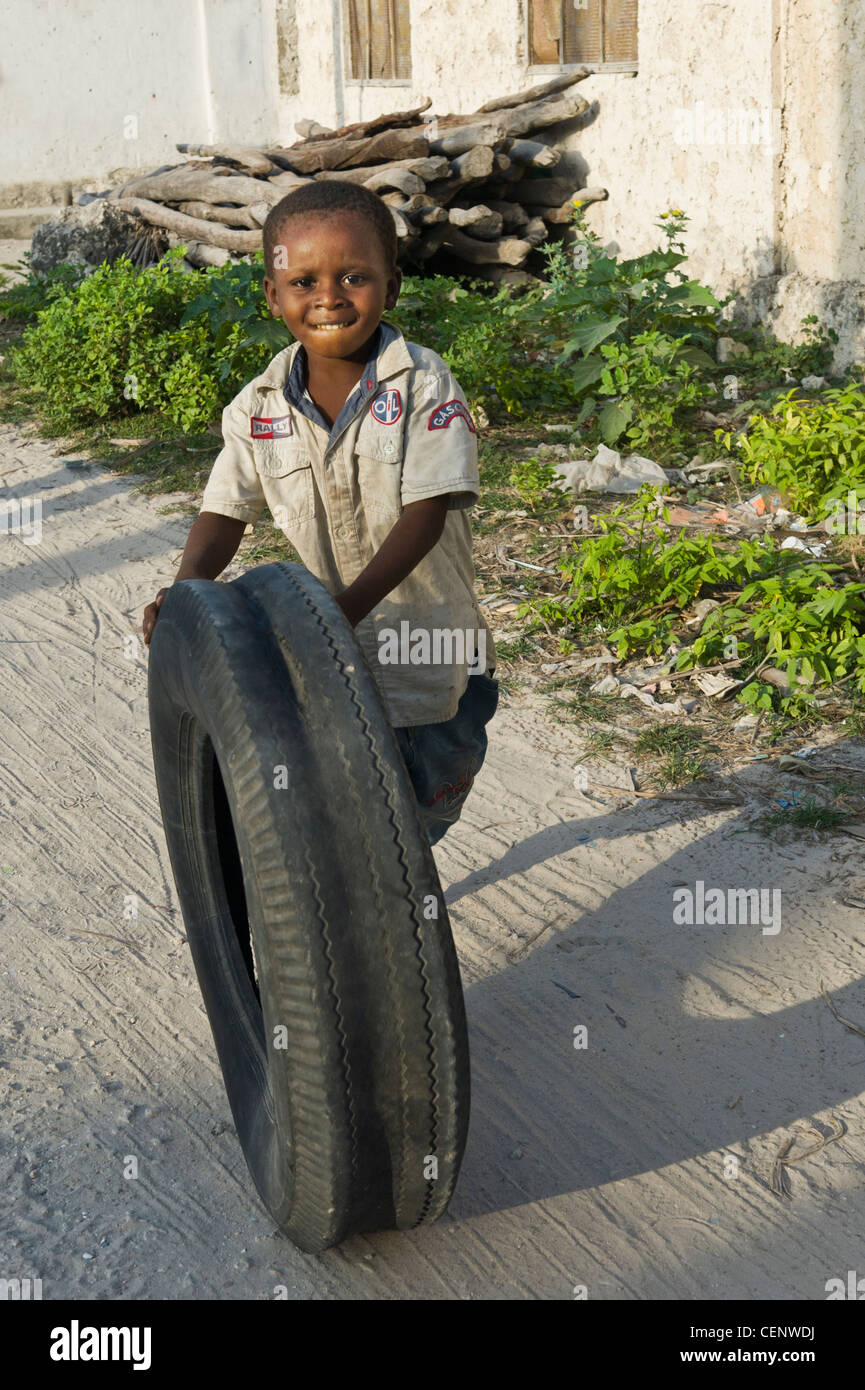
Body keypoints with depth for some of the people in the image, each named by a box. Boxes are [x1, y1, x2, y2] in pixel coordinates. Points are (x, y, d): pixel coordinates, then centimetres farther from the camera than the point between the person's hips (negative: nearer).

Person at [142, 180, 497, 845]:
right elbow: (227, 511, -2)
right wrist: (185, 591, -22)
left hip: (427, 644, -2)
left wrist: (350, 603, -36)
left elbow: (427, 512, -23)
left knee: (424, 806, 13)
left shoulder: (424, 385, -17)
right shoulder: (260, 407, -5)